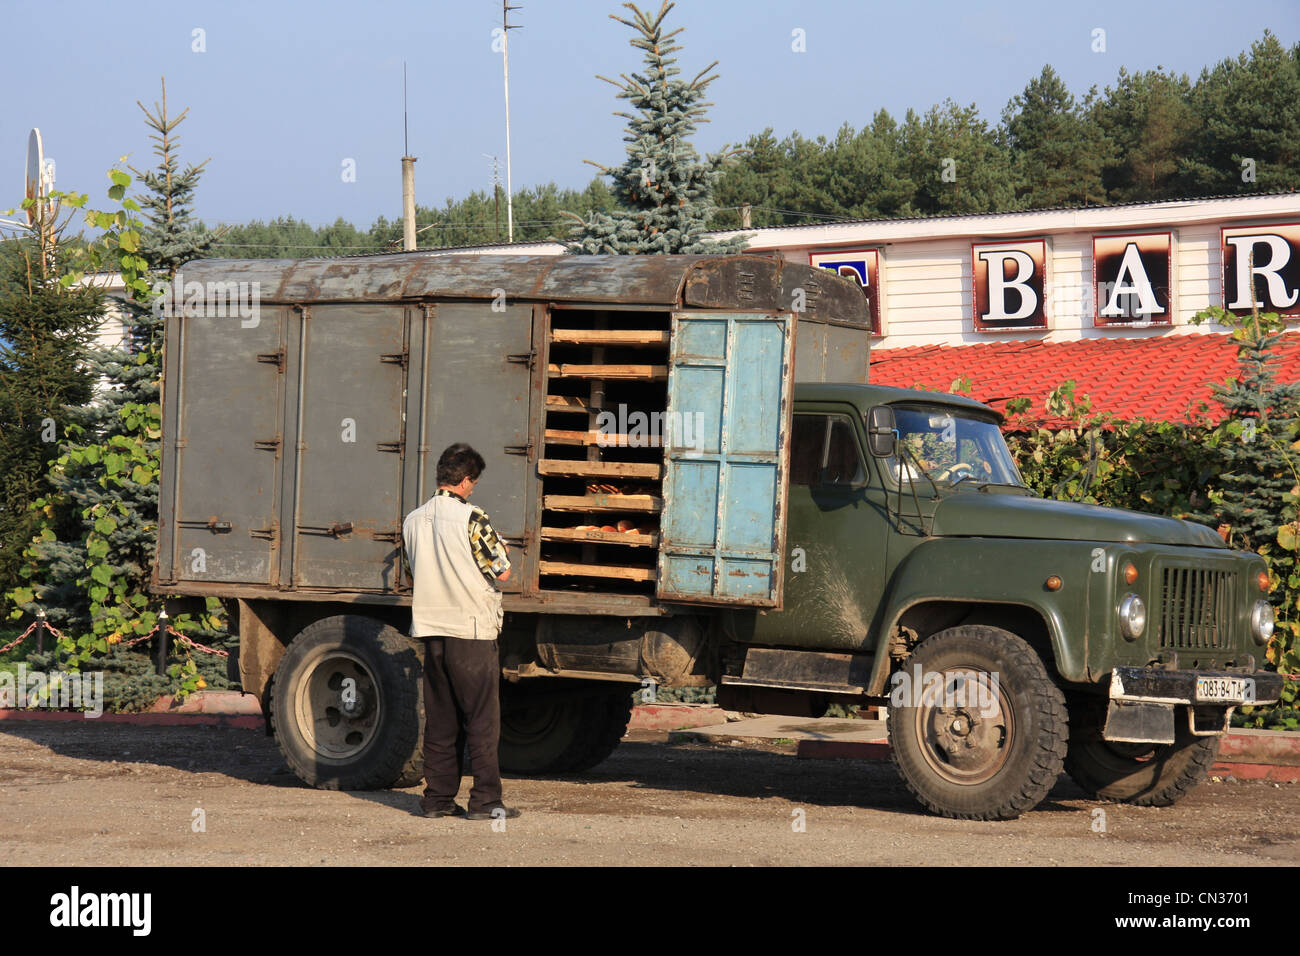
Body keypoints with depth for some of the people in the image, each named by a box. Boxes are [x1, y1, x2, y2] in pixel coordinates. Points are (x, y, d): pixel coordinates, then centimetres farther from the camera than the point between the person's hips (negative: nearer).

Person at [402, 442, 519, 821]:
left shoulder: (413, 520, 7)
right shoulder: (471, 518, -12)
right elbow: (502, 572, -9)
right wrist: (500, 547, 11)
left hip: (430, 626, 6)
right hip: (471, 629, -6)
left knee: (439, 718, 11)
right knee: (482, 718, -1)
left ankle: (438, 798, 11)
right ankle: (485, 800, -1)